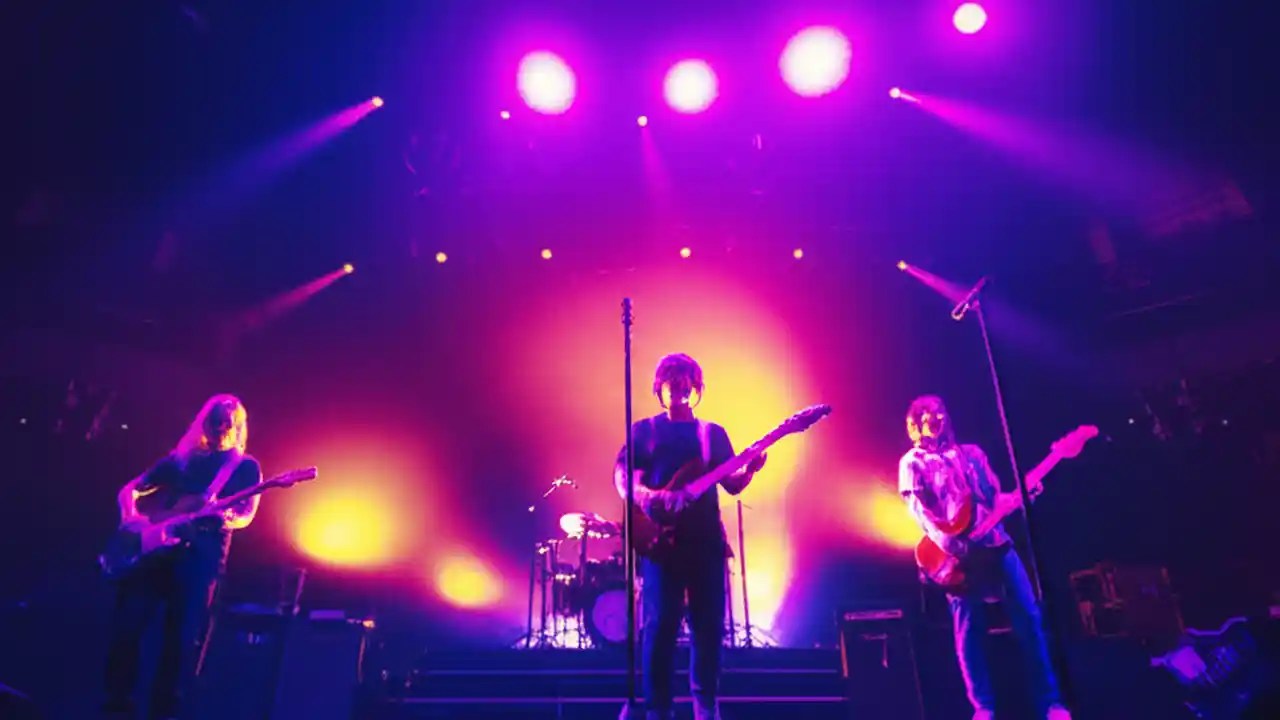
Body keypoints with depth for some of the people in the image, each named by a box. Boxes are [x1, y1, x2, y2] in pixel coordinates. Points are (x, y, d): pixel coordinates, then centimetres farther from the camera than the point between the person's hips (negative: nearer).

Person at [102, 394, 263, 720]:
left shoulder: (246, 466, 9)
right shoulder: (179, 459, 19)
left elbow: (246, 514, -4)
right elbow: (130, 490, 22)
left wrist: (227, 519, -28)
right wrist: (131, 515, -1)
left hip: (203, 555, -3)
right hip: (157, 549, 4)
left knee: (183, 635, -8)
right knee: (127, 623, -4)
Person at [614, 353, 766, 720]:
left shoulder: (713, 433, 14)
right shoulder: (644, 430, 9)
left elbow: (732, 485, 9)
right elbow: (620, 473, 0)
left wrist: (749, 470, -12)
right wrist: (640, 494, -20)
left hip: (706, 540, 2)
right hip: (661, 538, -2)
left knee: (708, 625, 5)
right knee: (658, 624, -4)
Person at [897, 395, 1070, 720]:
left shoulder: (971, 453, 18)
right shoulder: (912, 463, 4)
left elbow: (994, 497, 15)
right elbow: (919, 508, -7)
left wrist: (1019, 496, -6)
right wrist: (946, 541, -20)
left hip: (995, 542, 4)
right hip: (953, 552, -4)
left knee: (1028, 617, -1)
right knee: (968, 630, -2)